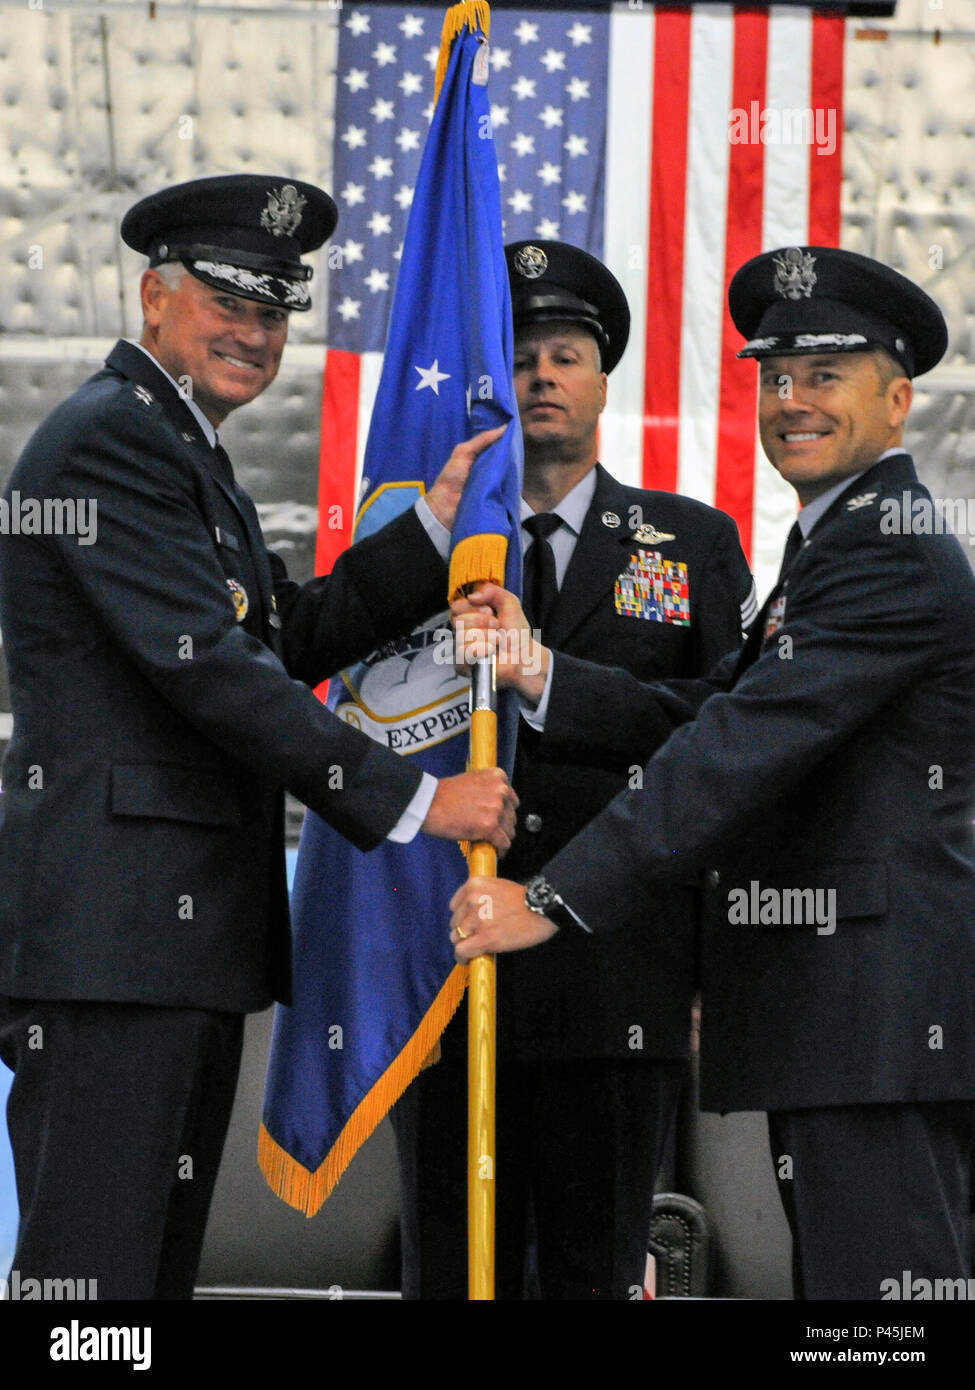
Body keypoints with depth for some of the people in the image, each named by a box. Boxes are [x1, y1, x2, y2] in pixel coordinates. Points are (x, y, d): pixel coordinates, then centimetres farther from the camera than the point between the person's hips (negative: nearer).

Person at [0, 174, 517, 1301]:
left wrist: (437, 526, 11)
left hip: (189, 943, 11)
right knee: (91, 1275, -11)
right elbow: (209, 667, -18)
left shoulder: (181, 448, 23)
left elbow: (291, 638, 20)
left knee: (160, 1266, 12)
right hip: (109, 931, -11)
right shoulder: (110, 437, -11)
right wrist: (412, 800, -17)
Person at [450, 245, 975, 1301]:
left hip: (881, 1015, -11)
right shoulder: (833, 547, 24)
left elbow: (751, 742, -21)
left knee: (880, 1278, -10)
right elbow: (703, 714, 14)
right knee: (834, 1280, 13)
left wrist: (556, 898, -23)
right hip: (840, 1015, 11)